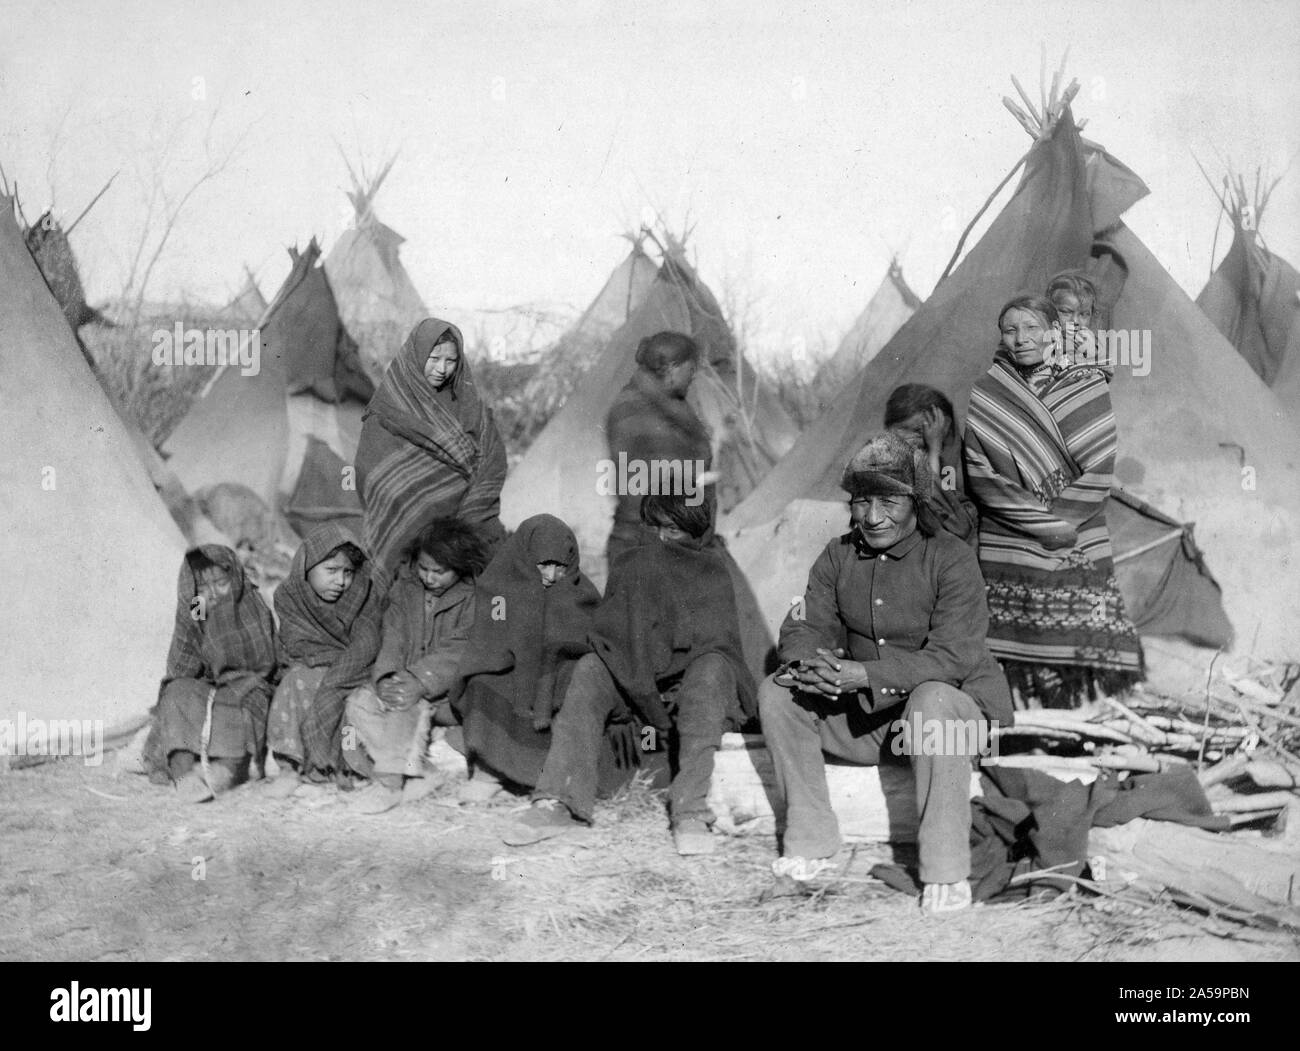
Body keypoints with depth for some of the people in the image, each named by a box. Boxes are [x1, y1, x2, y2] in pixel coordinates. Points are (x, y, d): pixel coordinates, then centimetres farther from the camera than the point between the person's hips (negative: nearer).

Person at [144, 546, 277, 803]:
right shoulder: (188, 619, 5)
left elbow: (264, 661, -12)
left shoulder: (254, 609, 0)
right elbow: (179, 671, -1)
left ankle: (229, 766, -48)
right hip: (200, 690, 2)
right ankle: (183, 770, -43)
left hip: (245, 689, -2)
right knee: (178, 692, -26)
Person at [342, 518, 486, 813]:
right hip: (403, 679, 5)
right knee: (359, 701, -20)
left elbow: (456, 653, -16)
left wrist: (421, 682, -29)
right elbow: (393, 640, 0)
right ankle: (411, 779, -25)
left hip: (452, 694, -5)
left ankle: (391, 783, -23)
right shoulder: (404, 588, 9)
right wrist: (385, 677, -20)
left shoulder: (477, 597, -7)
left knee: (411, 704, -33)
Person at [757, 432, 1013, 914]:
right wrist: (810, 663, -28)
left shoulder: (952, 560, -15)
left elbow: (951, 658, -25)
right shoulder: (838, 557, 3)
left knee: (931, 699, -39)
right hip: (862, 719, 5)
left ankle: (947, 874, -29)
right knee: (776, 691, -13)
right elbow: (804, 627, -1)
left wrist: (864, 673, -37)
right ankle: (808, 845, -6)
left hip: (958, 706, -5)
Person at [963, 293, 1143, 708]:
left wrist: (1061, 516, -10)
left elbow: (1099, 471, 1)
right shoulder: (985, 397, 6)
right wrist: (1043, 523, -8)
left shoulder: (1087, 386, 6)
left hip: (1078, 548, 0)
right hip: (1006, 553, 0)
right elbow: (980, 477, -1)